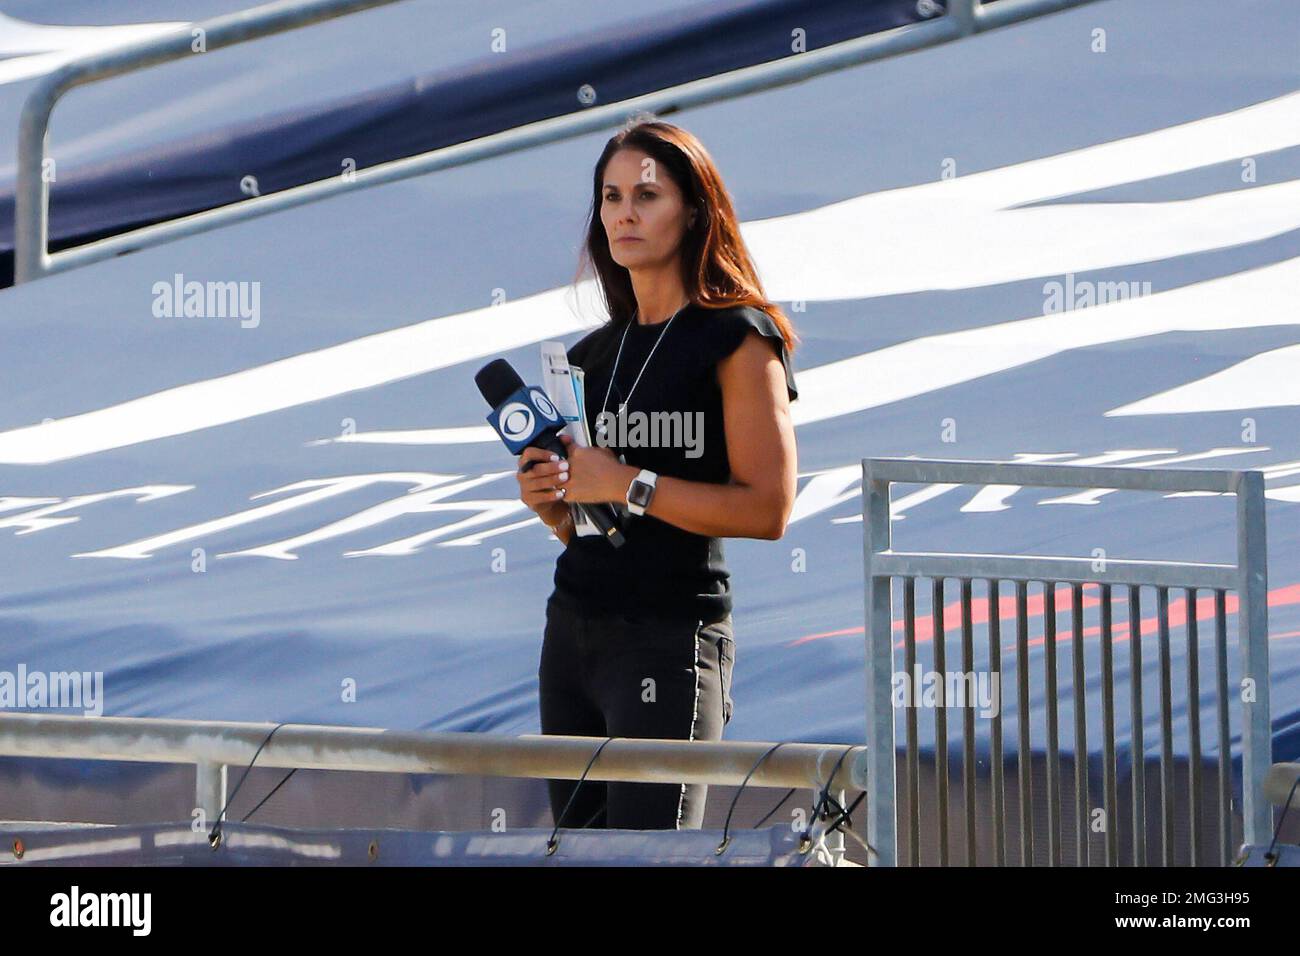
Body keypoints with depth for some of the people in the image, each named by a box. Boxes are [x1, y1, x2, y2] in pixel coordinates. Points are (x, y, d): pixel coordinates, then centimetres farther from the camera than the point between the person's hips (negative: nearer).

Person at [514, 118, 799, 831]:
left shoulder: (737, 338, -4)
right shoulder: (595, 353, 17)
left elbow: (767, 509, -14)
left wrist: (627, 486, -14)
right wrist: (548, 499, 1)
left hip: (670, 637, -7)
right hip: (573, 630, 7)